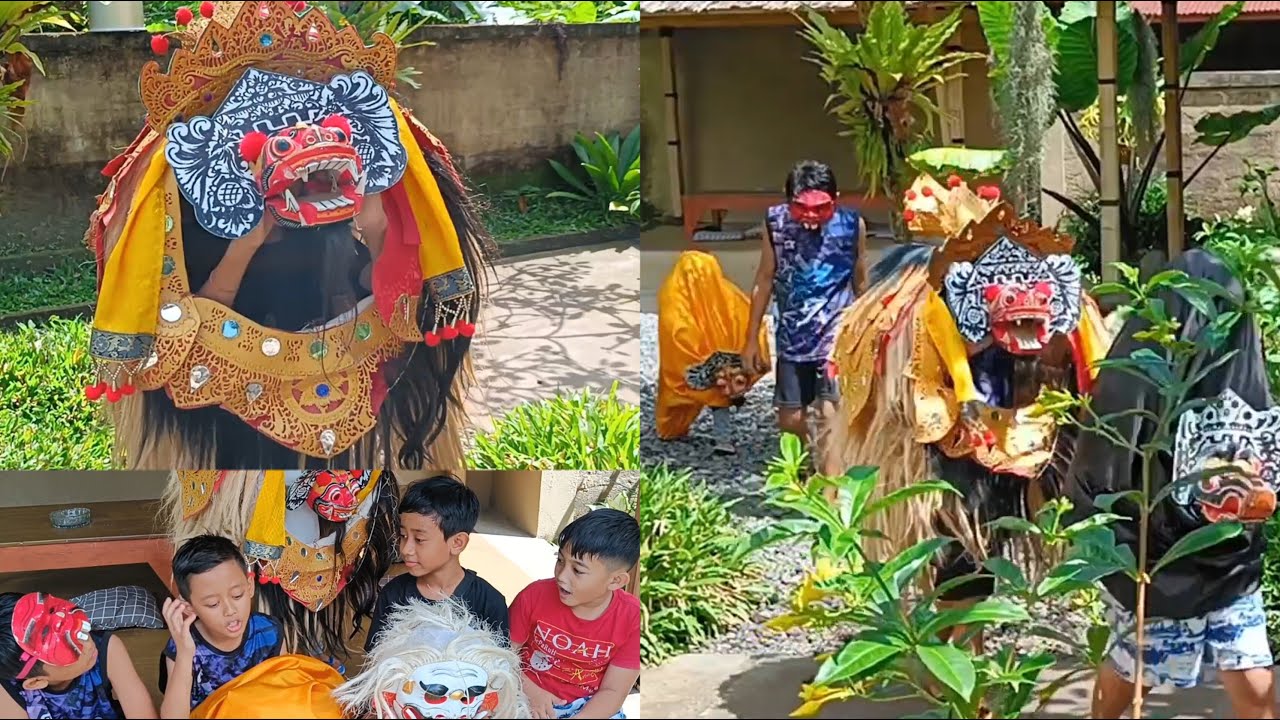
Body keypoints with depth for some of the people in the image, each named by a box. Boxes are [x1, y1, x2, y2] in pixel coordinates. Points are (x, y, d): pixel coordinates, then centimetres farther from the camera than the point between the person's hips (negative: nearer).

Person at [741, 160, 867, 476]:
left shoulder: (852, 224, -10)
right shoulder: (775, 221, -7)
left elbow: (861, 282, 4)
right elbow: (765, 279, 4)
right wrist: (752, 338, 7)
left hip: (838, 334, -3)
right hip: (793, 337, 3)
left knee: (830, 418, -14)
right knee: (790, 421, 10)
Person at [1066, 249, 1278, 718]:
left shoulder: (1236, 373, -2)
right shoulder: (1135, 380, -18)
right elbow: (1099, 477, -16)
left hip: (1229, 566, 5)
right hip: (1154, 568, -4)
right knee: (1130, 671, 15)